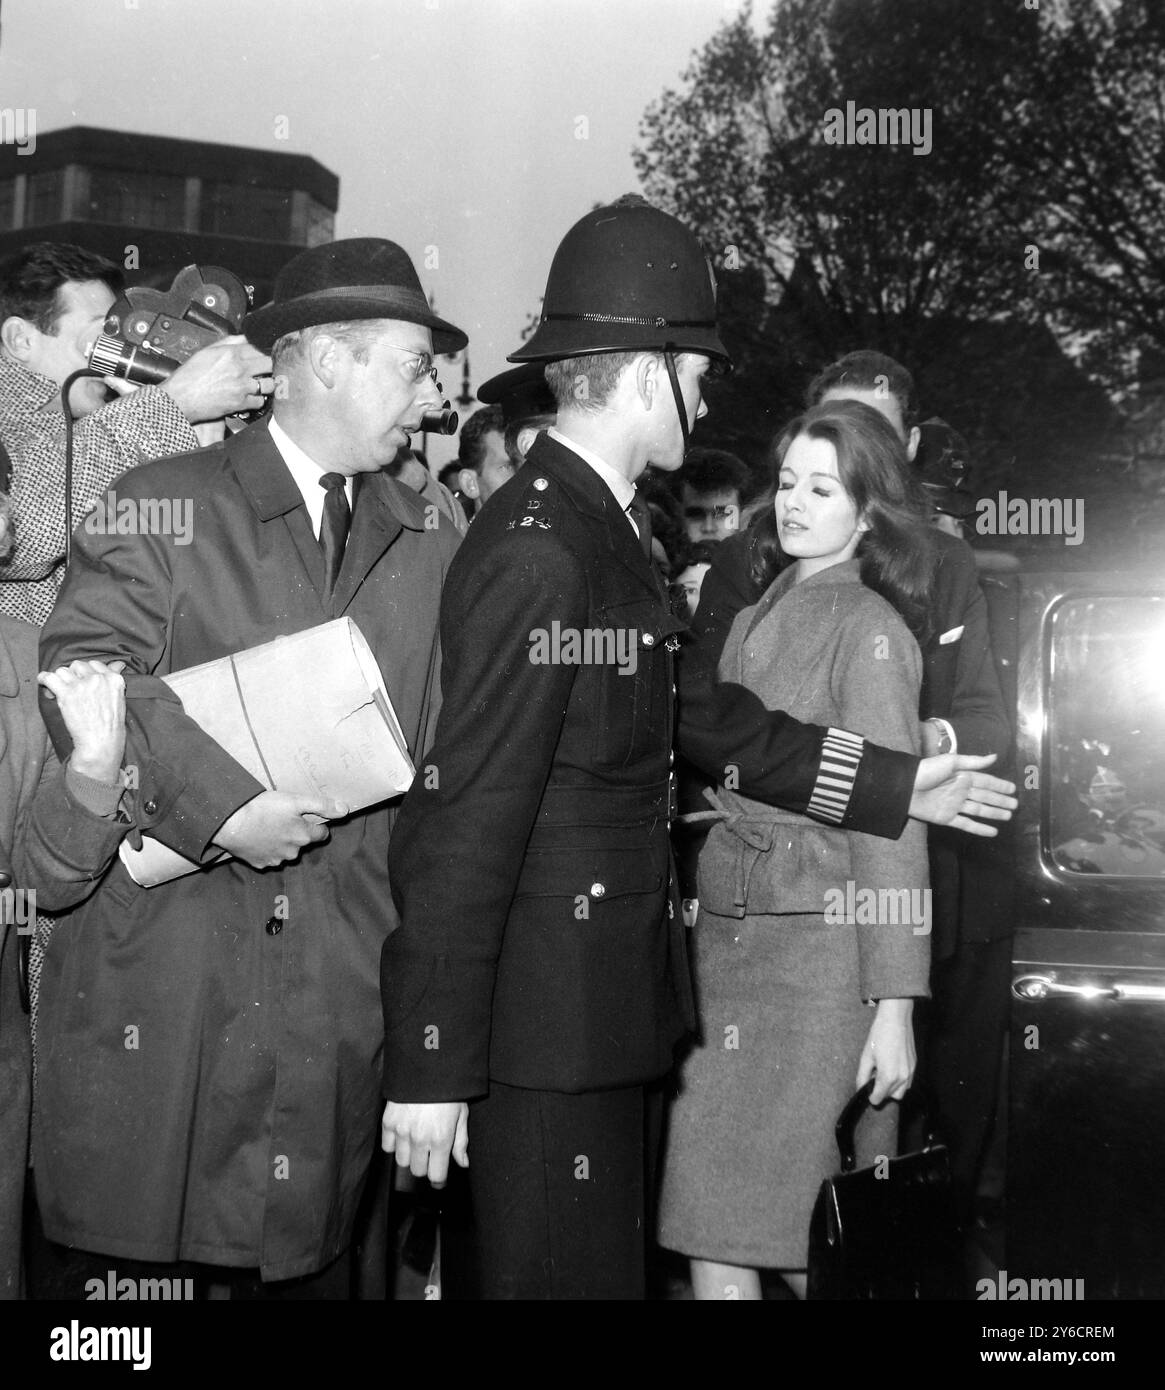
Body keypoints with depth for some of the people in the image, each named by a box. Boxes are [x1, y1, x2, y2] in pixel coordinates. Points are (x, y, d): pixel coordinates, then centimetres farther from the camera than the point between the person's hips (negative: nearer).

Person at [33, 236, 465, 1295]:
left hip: (344, 980, 3)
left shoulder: (431, 546, 13)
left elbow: (439, 756, 12)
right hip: (161, 960, -3)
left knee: (308, 1256, 10)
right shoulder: (163, 502, 0)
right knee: (131, 1266, 5)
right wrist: (217, 801, -21)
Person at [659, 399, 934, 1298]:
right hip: (728, 935, 6)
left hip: (819, 950, -6)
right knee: (709, 1226, 5)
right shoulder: (753, 622, 14)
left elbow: (889, 820, -10)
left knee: (821, 1238, 2)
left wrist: (894, 1005, -13)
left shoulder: (869, 628, -7)